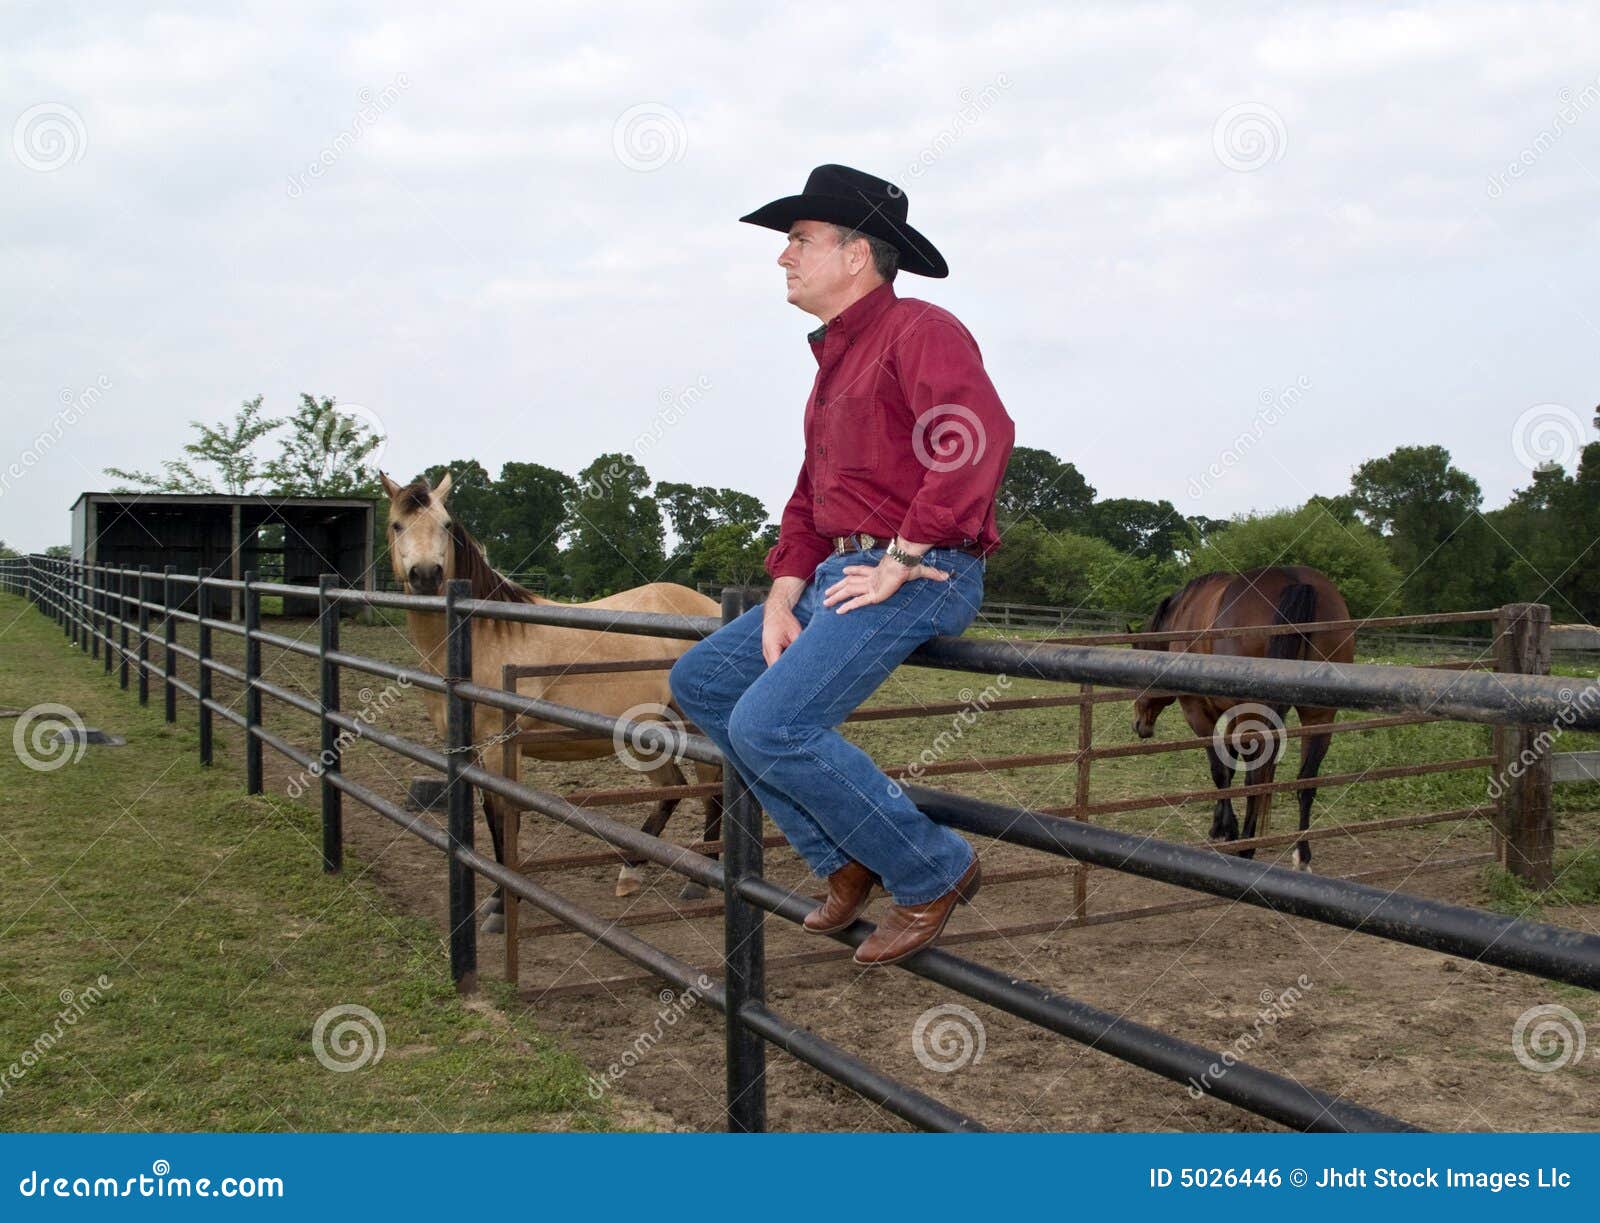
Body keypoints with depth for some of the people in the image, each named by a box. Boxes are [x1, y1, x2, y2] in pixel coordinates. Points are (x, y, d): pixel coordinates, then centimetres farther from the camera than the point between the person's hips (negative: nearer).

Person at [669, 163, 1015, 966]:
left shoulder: (918, 331, -9)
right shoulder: (837, 358, 22)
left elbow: (980, 438, -27)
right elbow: (809, 497, 21)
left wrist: (901, 561, -23)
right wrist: (782, 598, 6)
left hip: (921, 575, -10)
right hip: (845, 569, 10)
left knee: (770, 724, -22)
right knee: (702, 681, 10)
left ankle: (932, 872, -4)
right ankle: (845, 863, 10)